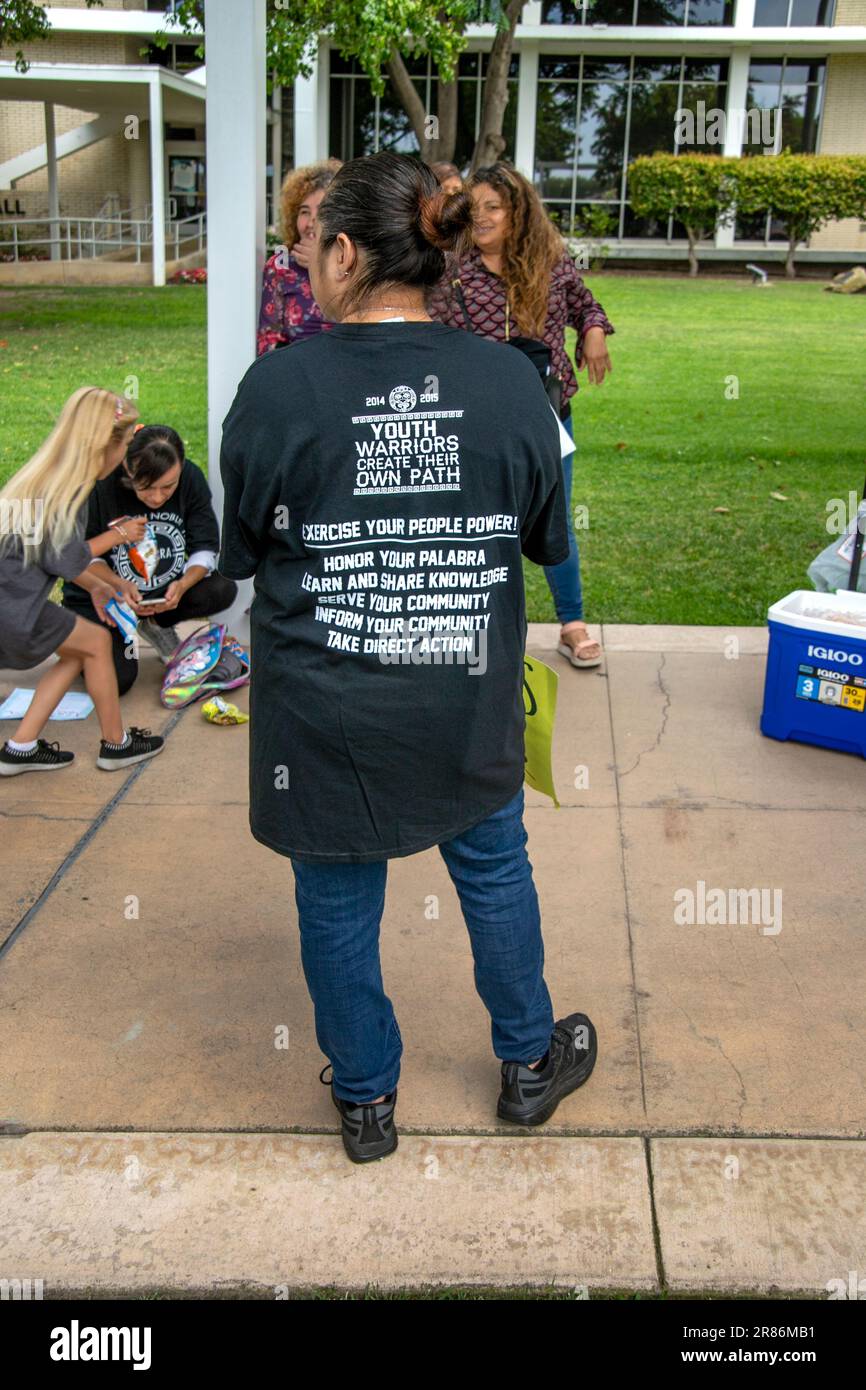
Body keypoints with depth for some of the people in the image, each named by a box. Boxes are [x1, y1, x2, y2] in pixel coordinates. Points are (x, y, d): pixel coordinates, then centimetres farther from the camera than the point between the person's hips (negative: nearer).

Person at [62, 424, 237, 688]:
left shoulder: (191, 478, -16)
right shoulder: (100, 485, -25)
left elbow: (205, 549, -10)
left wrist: (182, 585, -30)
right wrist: (121, 586, -34)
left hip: (166, 589, 4)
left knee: (223, 591, -22)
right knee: (116, 680, -21)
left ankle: (155, 624, 6)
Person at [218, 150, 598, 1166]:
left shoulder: (278, 388, -15)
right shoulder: (509, 382, -8)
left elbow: (239, 553, -3)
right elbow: (548, 540, 4)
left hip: (323, 713, -2)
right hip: (468, 704, 2)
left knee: (337, 896, 17)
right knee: (493, 866, 23)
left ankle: (365, 1100, 34)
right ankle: (528, 1063, 41)